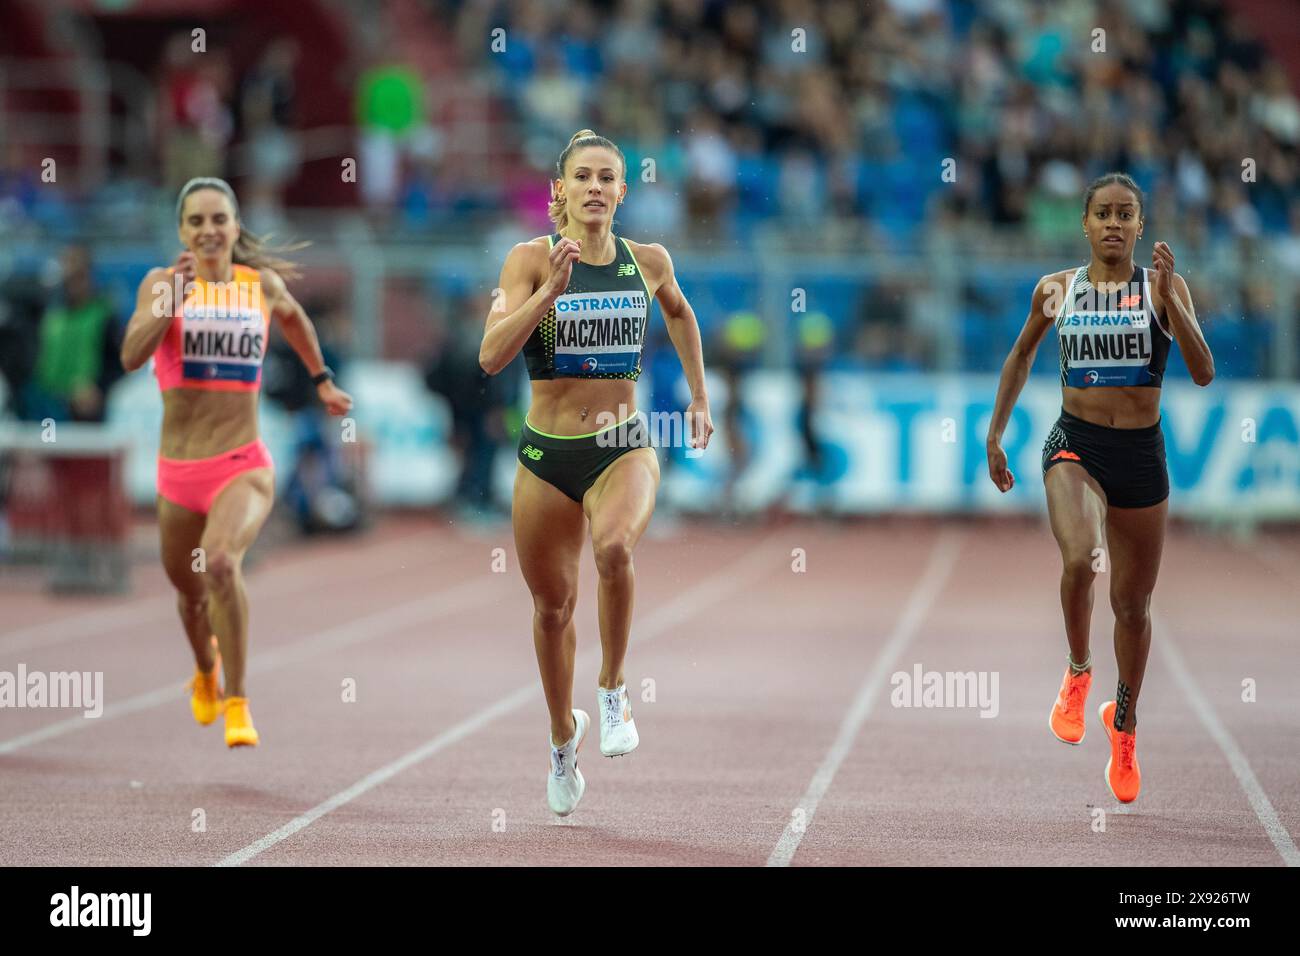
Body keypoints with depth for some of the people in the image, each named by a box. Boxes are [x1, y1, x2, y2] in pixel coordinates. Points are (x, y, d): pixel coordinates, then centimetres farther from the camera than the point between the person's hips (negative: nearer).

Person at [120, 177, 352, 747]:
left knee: (220, 562, -30)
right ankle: (205, 670, 54)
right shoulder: (162, 283, -3)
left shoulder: (263, 285, 3)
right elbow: (132, 356, -18)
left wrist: (322, 380, 31)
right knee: (189, 589, 19)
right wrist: (173, 298, -27)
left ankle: (237, 705, -21)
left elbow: (294, 318, 27)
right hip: (179, 471, 2)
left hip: (244, 468, -2)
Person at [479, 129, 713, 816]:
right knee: (552, 605, 12)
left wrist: (699, 397, 24)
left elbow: (679, 313, 26)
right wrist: (550, 291, -26)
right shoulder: (532, 259, -6)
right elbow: (491, 356, -17)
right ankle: (563, 736, 38)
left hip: (622, 448, 0)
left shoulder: (649, 261, 2)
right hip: (546, 454, 0)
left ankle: (613, 691, -13)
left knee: (615, 545, -33)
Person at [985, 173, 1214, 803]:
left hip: (1141, 454, 1)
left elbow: (1203, 373, -12)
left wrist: (1169, 297, -21)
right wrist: (995, 434, 19)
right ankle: (1077, 673, -2)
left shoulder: (1162, 287, -2)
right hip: (1075, 446, -1)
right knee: (1079, 560, -30)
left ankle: (1124, 720, 36)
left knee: (1133, 602, 11)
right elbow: (1021, 356, 19)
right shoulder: (1056, 290, 2)